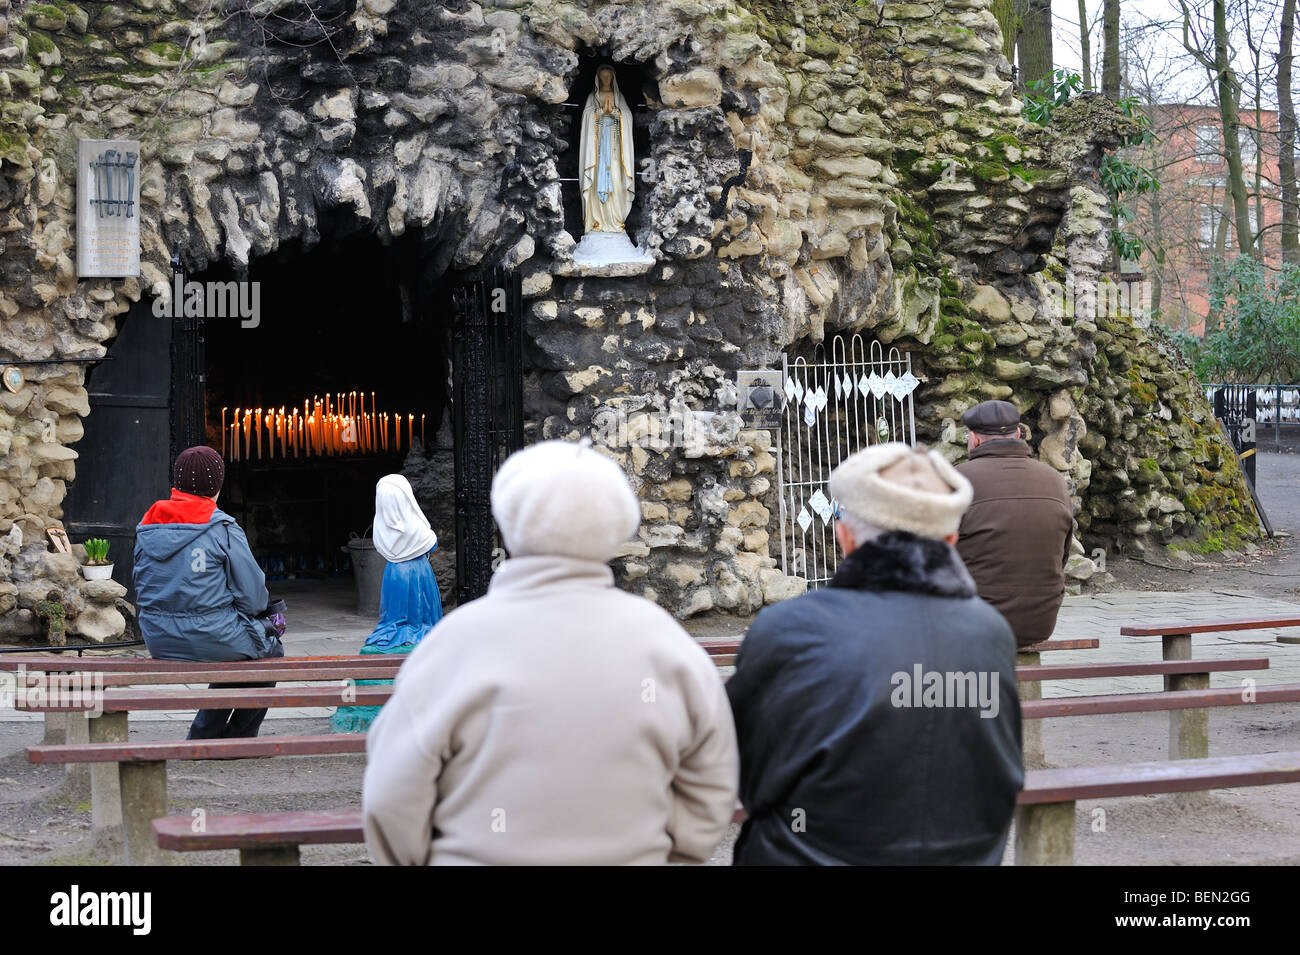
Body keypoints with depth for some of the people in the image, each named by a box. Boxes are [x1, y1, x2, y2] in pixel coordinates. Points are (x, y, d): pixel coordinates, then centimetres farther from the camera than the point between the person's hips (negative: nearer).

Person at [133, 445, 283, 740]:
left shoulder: (147, 528, 4)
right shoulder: (223, 529, -14)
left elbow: (144, 590, 11)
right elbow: (254, 597, -12)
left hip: (159, 643, 6)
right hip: (211, 639, -6)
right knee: (271, 649, 24)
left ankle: (205, 734, 32)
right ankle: (238, 738, 30)